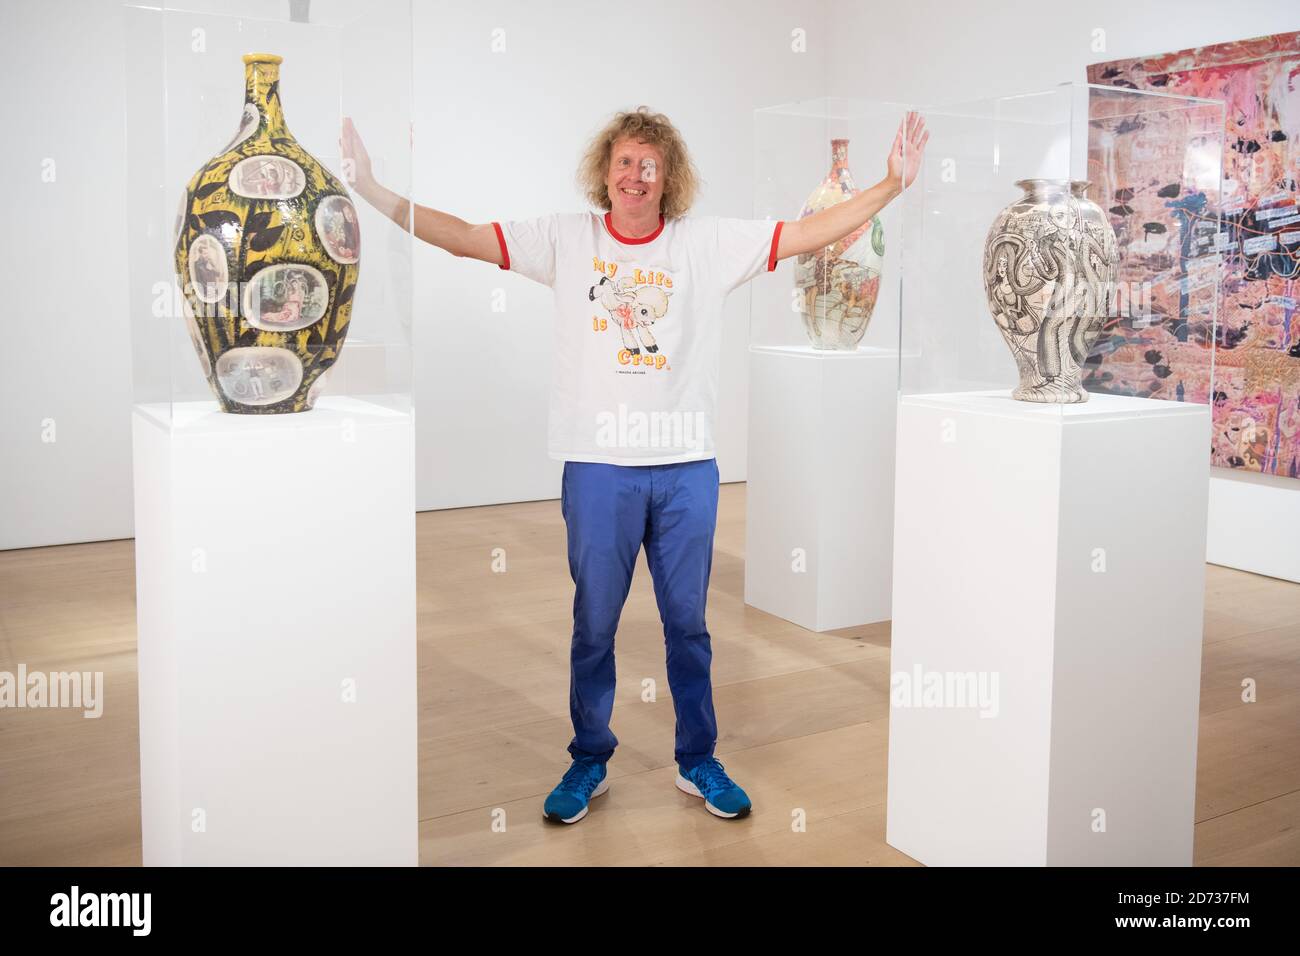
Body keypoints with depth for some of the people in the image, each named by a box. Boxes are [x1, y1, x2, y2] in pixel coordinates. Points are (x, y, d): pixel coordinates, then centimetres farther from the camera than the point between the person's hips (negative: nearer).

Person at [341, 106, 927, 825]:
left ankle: (697, 762, 29)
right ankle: (588, 762, 29)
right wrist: (376, 192, -12)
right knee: (593, 625, 11)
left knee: (688, 623, 13)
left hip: (687, 467, 1)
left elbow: (808, 234, 0)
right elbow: (465, 238, -3)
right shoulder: (567, 238, 2)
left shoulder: (710, 242, 3)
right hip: (598, 467, 0)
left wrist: (892, 183, -8)